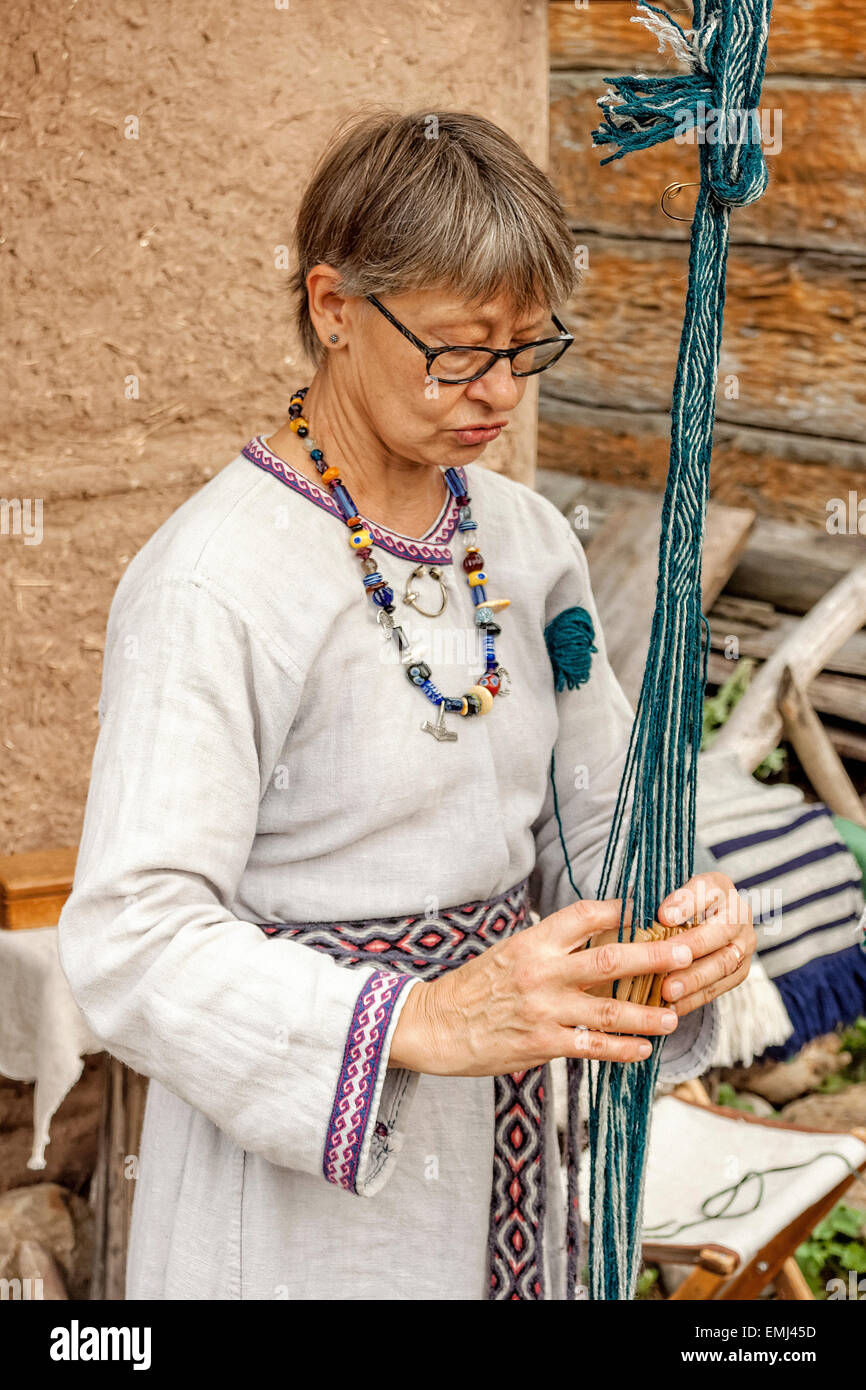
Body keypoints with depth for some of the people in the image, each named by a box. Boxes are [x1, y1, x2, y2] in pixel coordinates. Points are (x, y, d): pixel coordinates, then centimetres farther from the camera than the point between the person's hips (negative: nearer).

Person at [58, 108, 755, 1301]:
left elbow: (595, 818, 7)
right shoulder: (211, 584, -20)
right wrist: (422, 1019, -37)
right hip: (297, 1180, -6)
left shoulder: (527, 541, 2)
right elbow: (135, 939, -26)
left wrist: (685, 914, -15)